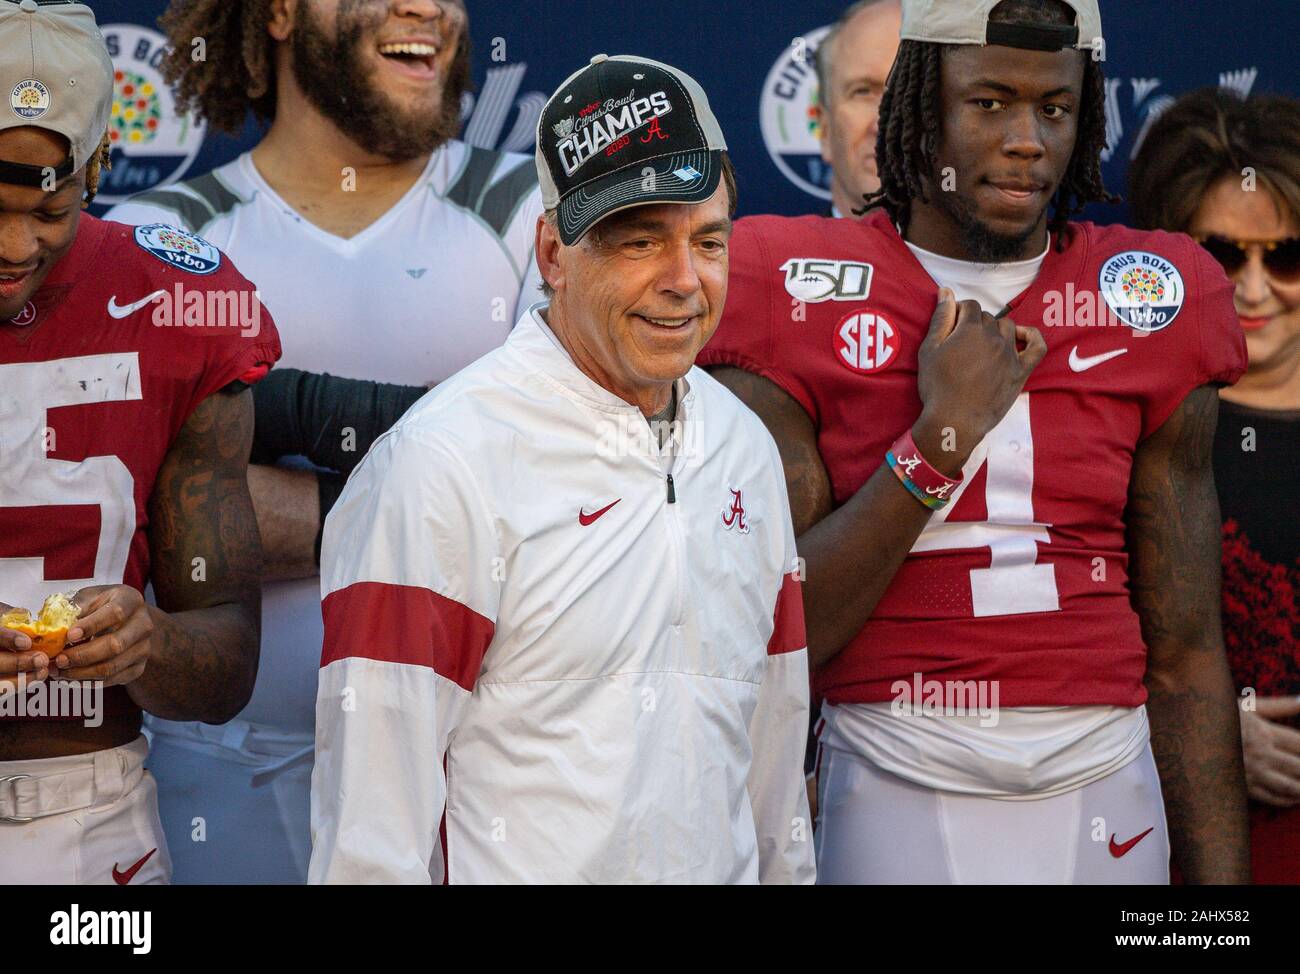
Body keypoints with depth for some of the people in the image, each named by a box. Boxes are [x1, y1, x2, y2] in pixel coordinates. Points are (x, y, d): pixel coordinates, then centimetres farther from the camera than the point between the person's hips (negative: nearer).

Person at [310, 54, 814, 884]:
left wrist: (787, 870, 12)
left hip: (723, 869, 6)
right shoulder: (441, 463, -16)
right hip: (521, 869, -6)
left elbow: (774, 728, 14)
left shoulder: (746, 448, 7)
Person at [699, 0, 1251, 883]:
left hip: (1105, 804, 2)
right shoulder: (807, 303, -3)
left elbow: (1185, 654, 6)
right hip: (897, 802, -2)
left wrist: (1220, 876, 2)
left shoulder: (1144, 312, 5)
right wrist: (942, 436, -14)